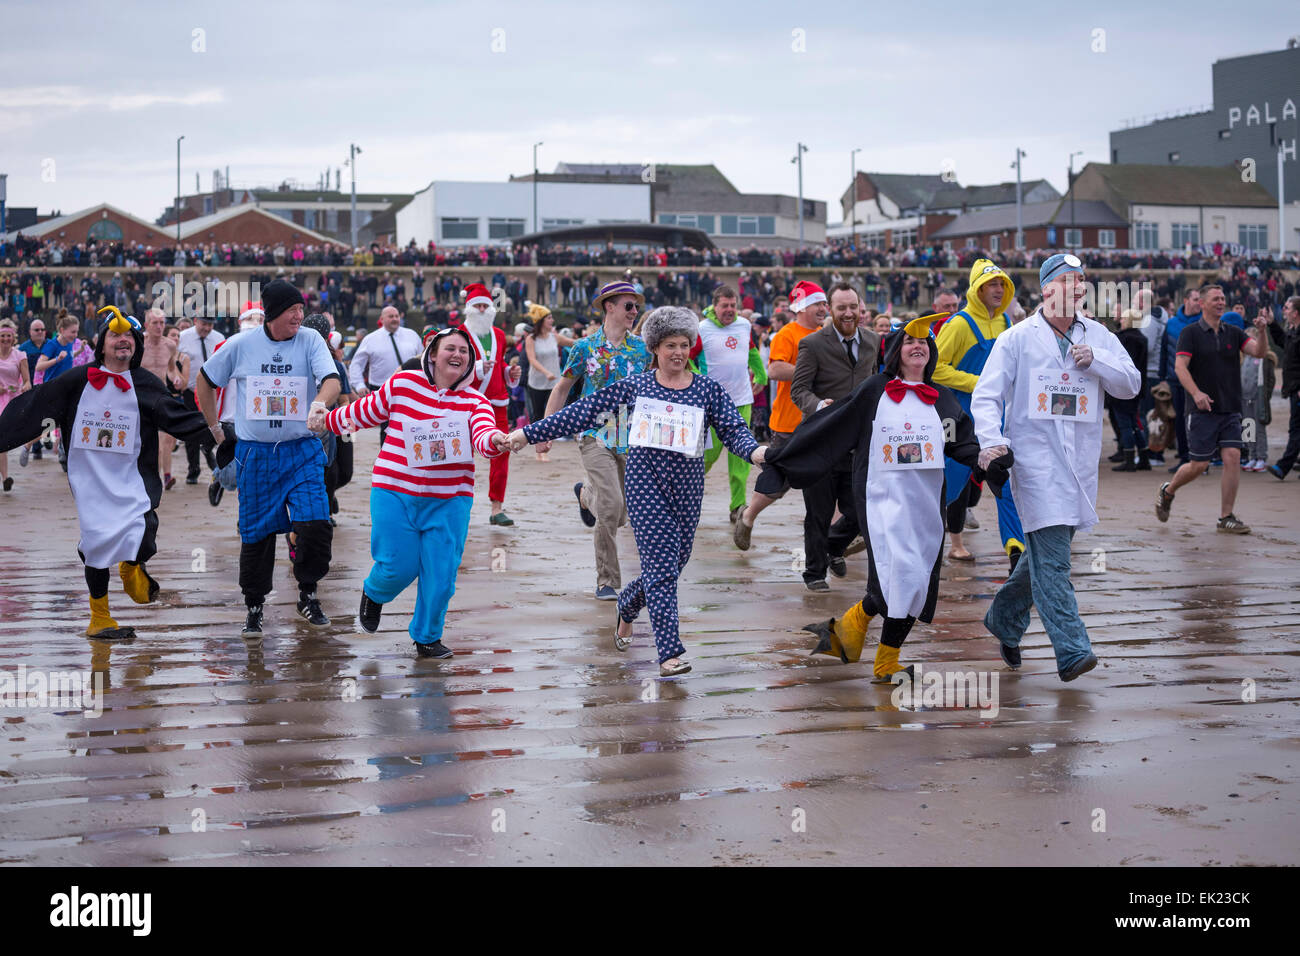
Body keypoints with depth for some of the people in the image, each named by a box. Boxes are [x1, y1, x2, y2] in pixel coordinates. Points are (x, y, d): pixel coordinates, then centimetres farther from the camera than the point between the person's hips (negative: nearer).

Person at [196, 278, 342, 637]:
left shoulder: (310, 340, -3)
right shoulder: (241, 345, -1)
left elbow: (332, 379, -18)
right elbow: (206, 379, 14)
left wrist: (320, 402, -40)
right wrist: (214, 427, 15)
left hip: (302, 451, -1)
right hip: (255, 453, 1)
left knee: (316, 525, -15)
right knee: (256, 533, 5)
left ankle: (308, 593, 8)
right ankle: (254, 606, 23)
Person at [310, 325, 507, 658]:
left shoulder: (475, 402, -2)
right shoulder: (402, 384, -1)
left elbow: (483, 435, -23)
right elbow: (366, 412, 16)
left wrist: (496, 440, -46)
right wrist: (328, 421, 26)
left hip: (448, 501, 1)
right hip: (395, 493, -1)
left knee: (440, 573, -2)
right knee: (398, 567, -3)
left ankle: (427, 637, 20)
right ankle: (373, 594, 34)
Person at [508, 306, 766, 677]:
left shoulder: (707, 389, 6)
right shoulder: (634, 385, 3)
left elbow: (733, 429, -1)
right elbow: (583, 412, 3)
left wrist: (753, 451, -25)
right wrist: (528, 433, 0)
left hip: (688, 485, 3)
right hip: (646, 482, -3)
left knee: (673, 563, 10)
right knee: (661, 564, -10)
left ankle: (627, 605, 41)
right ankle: (669, 653, -10)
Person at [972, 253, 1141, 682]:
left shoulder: (1099, 337, 11)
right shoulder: (1018, 338, 0)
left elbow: (1131, 384, 7)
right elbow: (986, 394, -1)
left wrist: (1095, 359, -9)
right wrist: (990, 439, -18)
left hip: (1080, 457, 5)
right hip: (1035, 457, -5)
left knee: (1047, 549, 14)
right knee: (1051, 555, -13)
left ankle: (1004, 617, 35)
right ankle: (1071, 650, -15)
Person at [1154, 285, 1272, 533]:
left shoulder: (1233, 333, 10)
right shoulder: (1191, 333, -3)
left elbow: (1259, 352, 0)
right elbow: (1180, 366, -12)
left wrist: (1261, 332, -20)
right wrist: (1196, 393, -26)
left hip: (1231, 410, 4)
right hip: (1202, 410, -4)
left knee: (1233, 458, -7)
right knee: (1199, 465, -2)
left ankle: (1226, 518, 1)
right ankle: (1167, 492, 26)